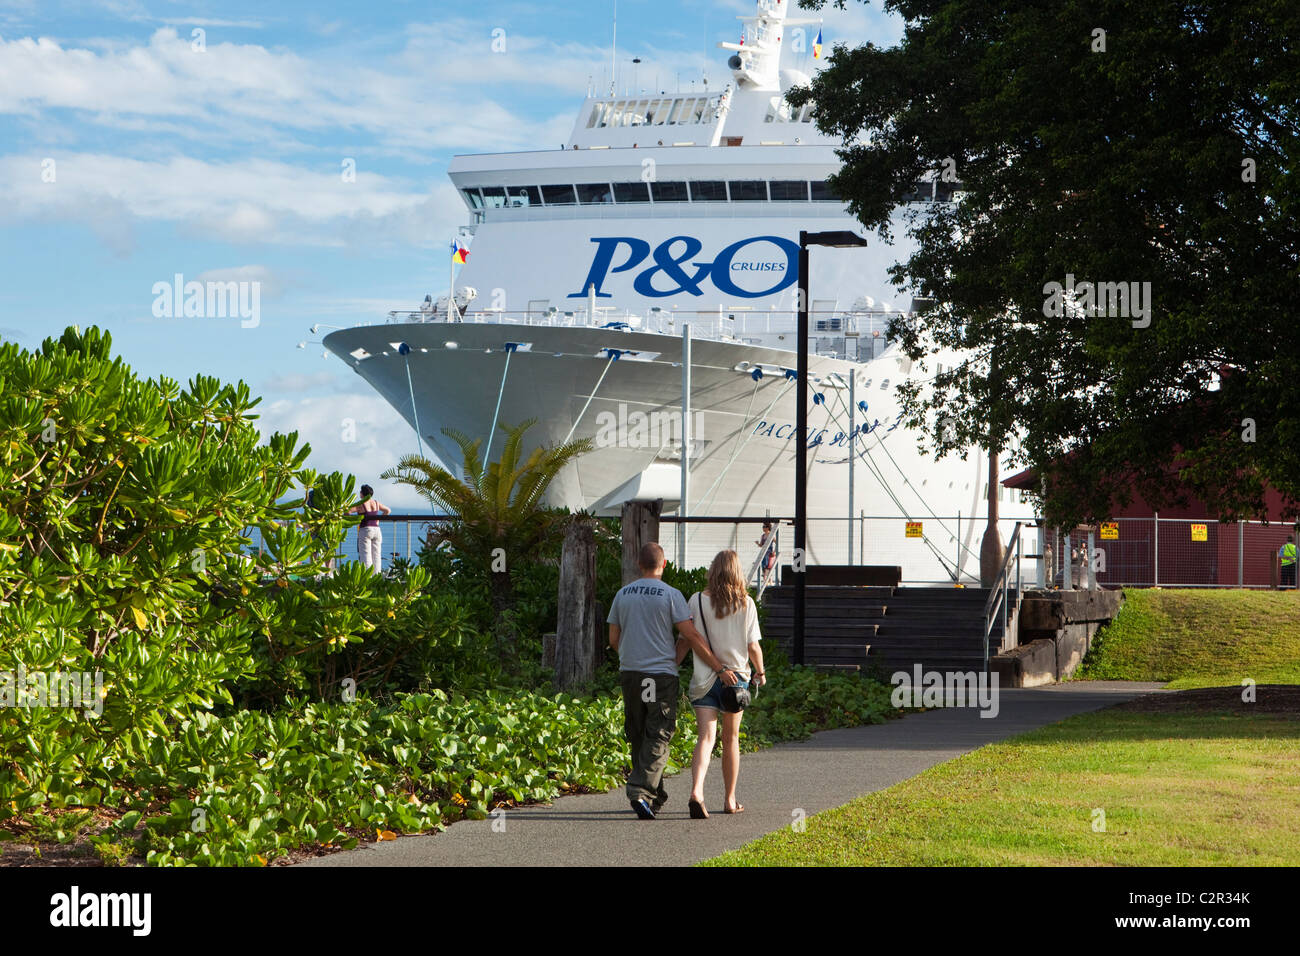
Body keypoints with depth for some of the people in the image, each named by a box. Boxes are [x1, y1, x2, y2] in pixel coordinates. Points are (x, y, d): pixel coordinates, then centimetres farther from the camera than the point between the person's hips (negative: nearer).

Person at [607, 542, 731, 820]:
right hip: (661, 674, -5)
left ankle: (655, 796, 20)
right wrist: (719, 668, -5)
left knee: (639, 737, 12)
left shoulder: (623, 595, 7)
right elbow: (691, 636, -10)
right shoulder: (670, 595, -6)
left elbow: (614, 639, 11)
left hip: (630, 672, 5)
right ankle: (640, 790, -21)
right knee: (658, 738, -4)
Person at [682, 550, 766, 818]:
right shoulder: (746, 604, -4)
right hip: (736, 675, 0)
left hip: (704, 677, 0)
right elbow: (753, 646, -4)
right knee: (731, 739, 14)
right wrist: (760, 673, 13)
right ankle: (730, 800, 22)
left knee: (706, 737, -5)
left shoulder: (697, 601, -3)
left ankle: (696, 791, -28)